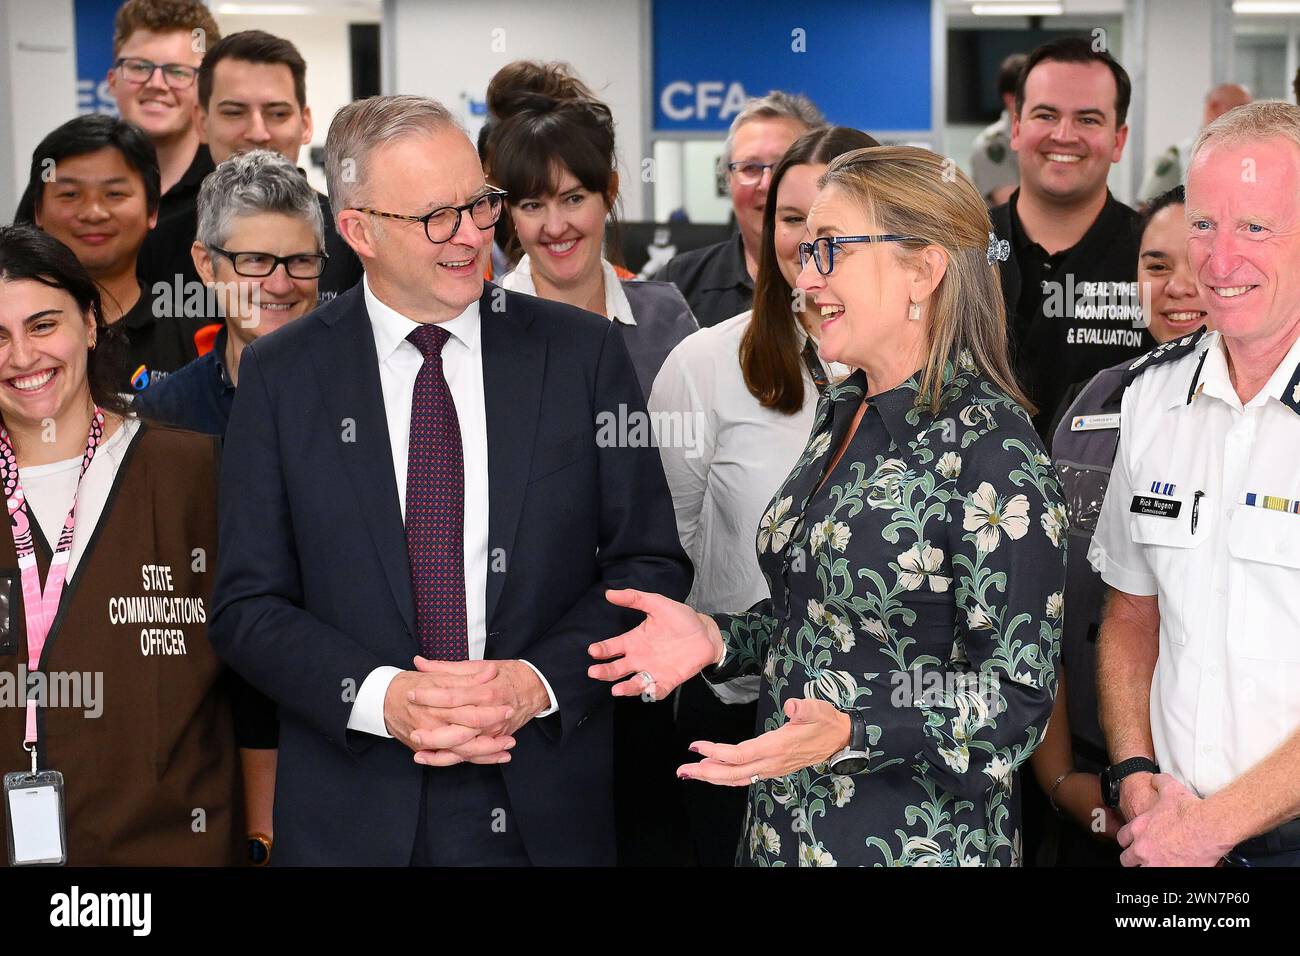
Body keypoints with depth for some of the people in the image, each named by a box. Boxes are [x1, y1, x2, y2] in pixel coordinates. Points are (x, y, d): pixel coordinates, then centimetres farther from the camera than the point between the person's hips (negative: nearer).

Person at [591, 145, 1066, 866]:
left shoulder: (990, 449, -19)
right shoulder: (840, 414, 6)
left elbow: (1017, 693, -18)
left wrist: (850, 731, -31)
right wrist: (718, 637, -1)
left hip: (920, 841, -7)